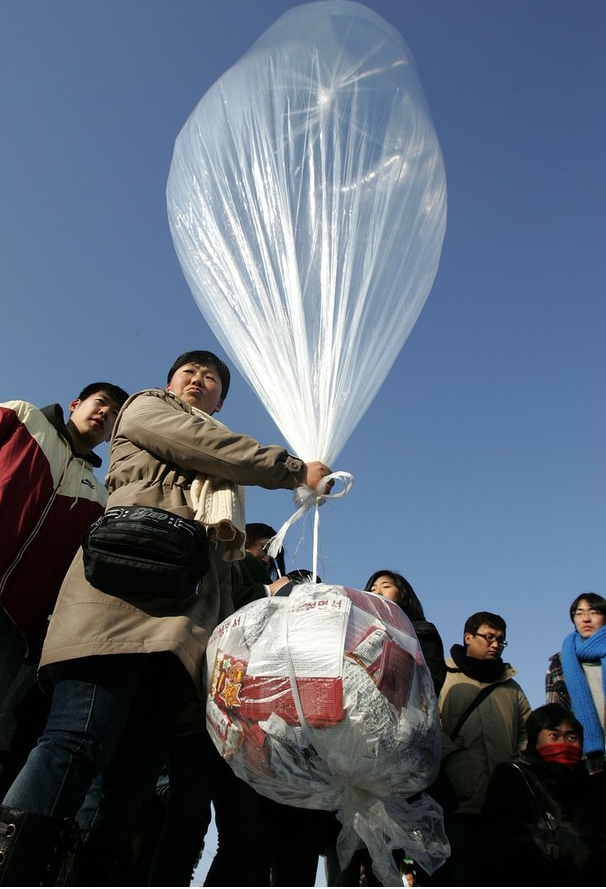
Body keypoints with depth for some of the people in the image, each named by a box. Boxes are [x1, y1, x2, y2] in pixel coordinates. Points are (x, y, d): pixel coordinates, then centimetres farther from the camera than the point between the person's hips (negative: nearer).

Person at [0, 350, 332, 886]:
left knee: (139, 766, -6)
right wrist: (295, 469, 11)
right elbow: (214, 446, 3)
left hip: (190, 609, 6)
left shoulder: (223, 476, 39)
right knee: (82, 740, -20)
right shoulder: (145, 406, 21)